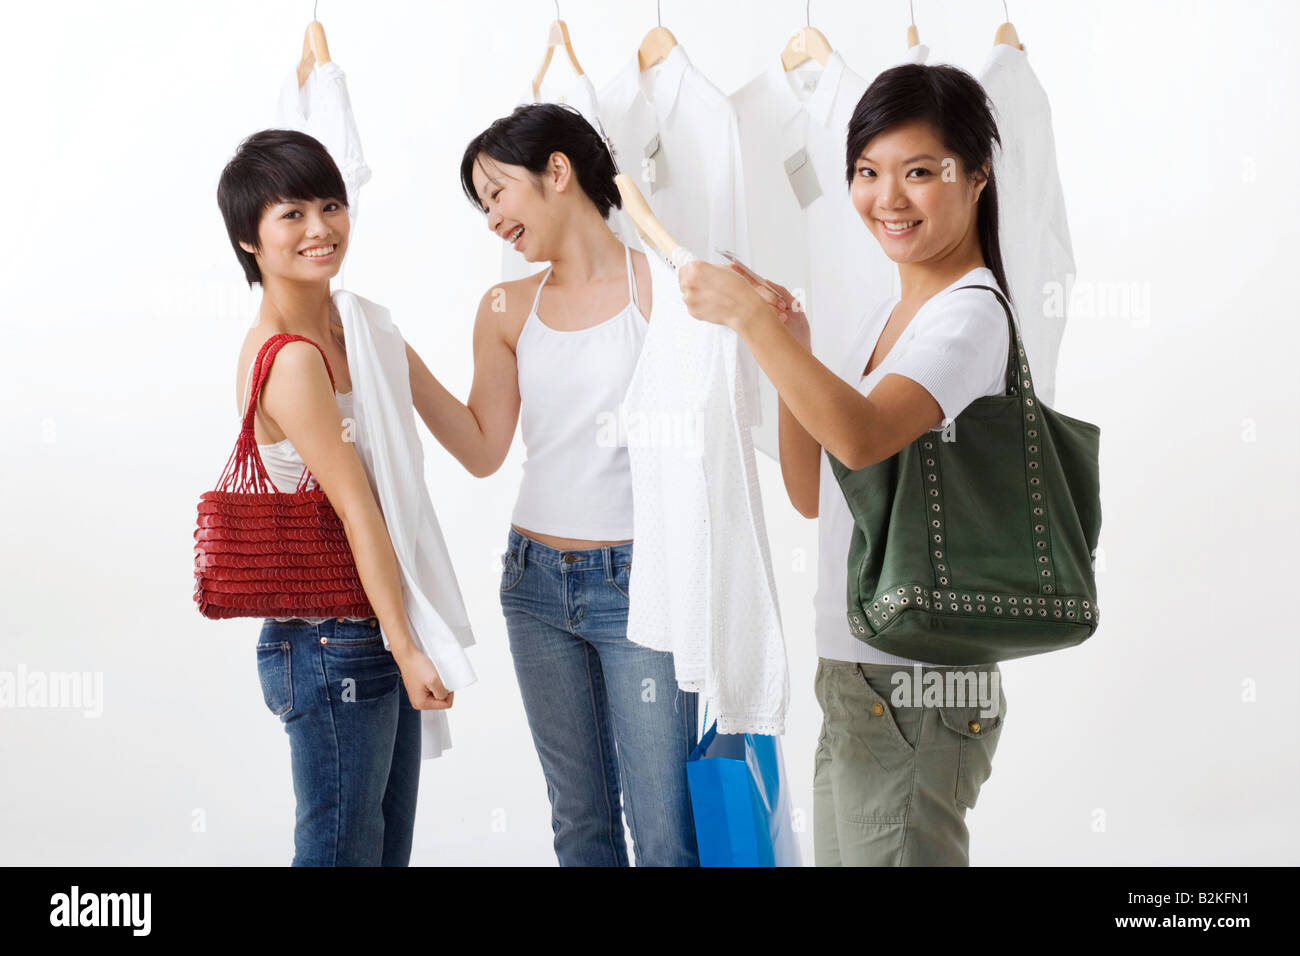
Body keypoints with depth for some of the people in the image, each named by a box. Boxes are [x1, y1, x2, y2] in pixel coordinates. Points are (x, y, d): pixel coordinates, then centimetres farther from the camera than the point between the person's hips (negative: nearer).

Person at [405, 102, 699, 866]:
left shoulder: (660, 284, -5)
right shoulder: (509, 309, 10)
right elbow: (484, 449, 8)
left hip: (639, 581, -5)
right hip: (537, 581, 5)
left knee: (665, 833, -4)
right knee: (580, 819, 12)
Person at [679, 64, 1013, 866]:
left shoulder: (969, 316, -14)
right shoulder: (883, 316, 14)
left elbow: (862, 436, -33)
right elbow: (812, 494, 13)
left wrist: (749, 316, -27)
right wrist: (790, 352, 2)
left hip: (913, 691, -9)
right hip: (852, 677, 9)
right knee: (836, 851, 14)